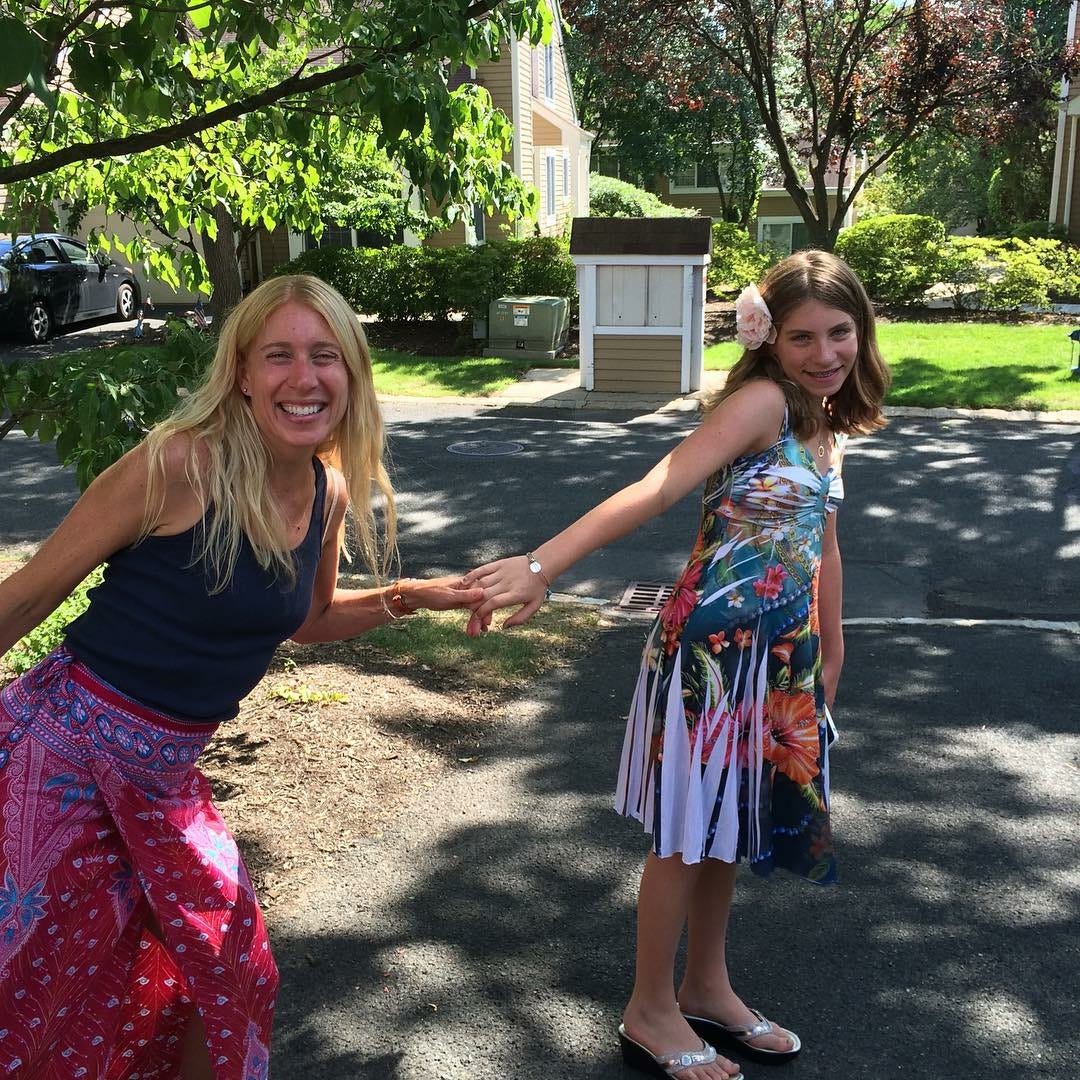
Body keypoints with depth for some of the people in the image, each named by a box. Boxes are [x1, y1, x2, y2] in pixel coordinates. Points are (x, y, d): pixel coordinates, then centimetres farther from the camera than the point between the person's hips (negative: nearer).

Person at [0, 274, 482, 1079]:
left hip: (167, 771, 7)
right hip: (66, 747, -6)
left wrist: (414, 597, 6)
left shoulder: (331, 492, 0)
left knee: (233, 971, 14)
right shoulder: (178, 465, -20)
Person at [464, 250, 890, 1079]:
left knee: (730, 824, 19)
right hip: (713, 646, -8)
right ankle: (651, 1014, 25)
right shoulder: (761, 401, -17)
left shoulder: (826, 425, 9)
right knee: (688, 831, 6)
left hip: (783, 655, 8)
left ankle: (706, 989, 38)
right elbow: (656, 491, -30)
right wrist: (542, 565, -41)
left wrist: (831, 654, 25)